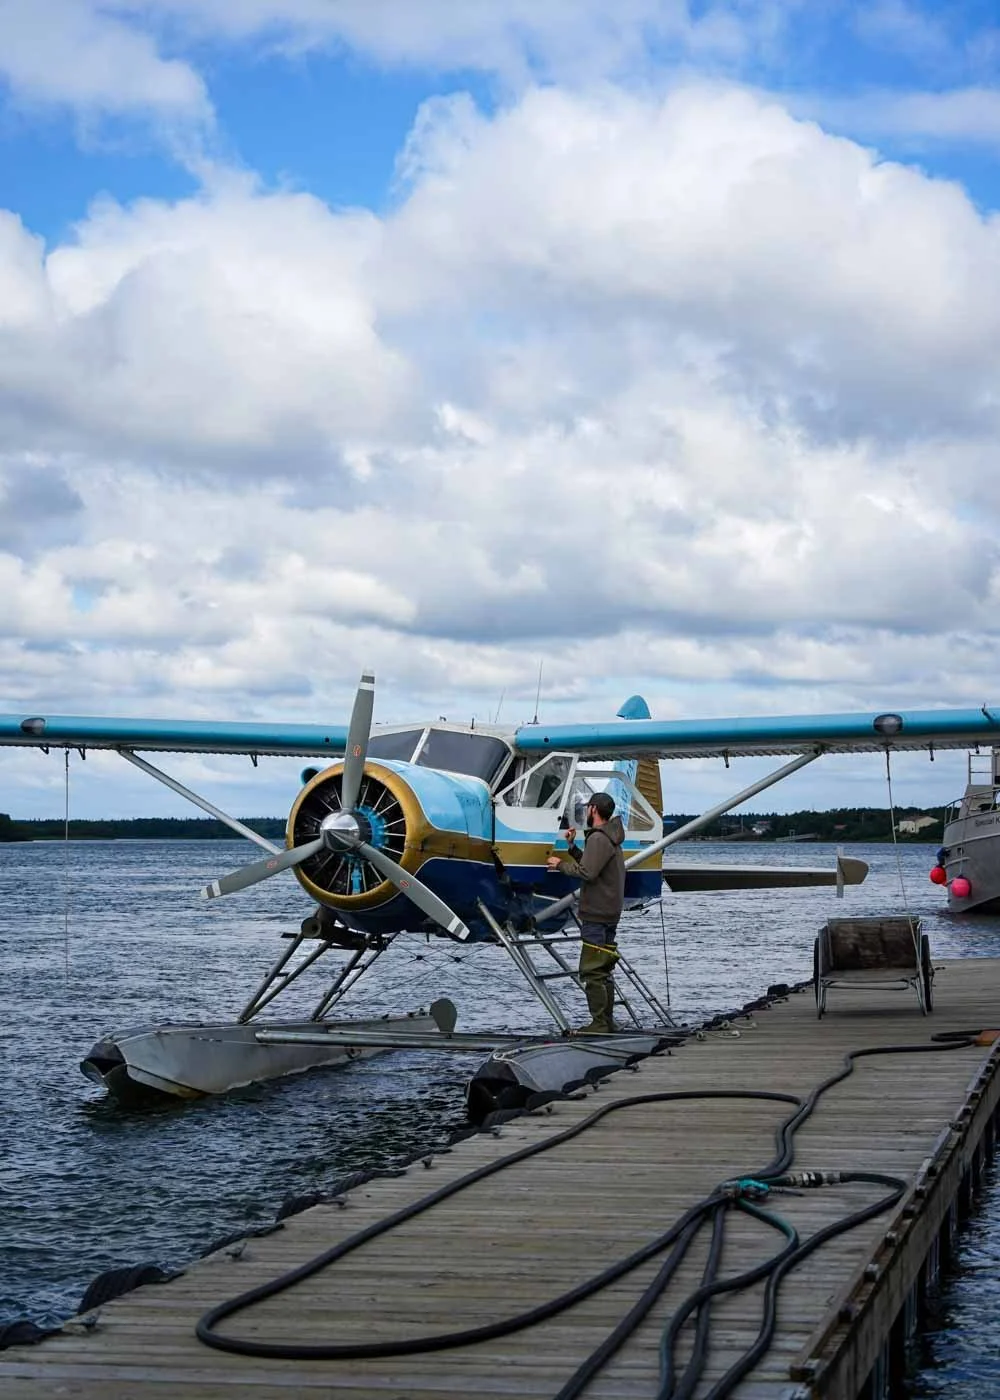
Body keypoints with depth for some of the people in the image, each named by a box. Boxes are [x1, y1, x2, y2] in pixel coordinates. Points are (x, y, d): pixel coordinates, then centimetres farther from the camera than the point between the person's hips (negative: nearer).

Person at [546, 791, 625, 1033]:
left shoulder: (598, 838, -14)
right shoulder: (611, 837, 19)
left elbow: (587, 872, -22)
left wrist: (561, 864, -9)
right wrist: (572, 847, 17)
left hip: (596, 915, -11)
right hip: (610, 913, 11)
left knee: (592, 971, -10)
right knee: (604, 970, 14)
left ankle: (599, 1024, -11)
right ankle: (607, 1021, 18)